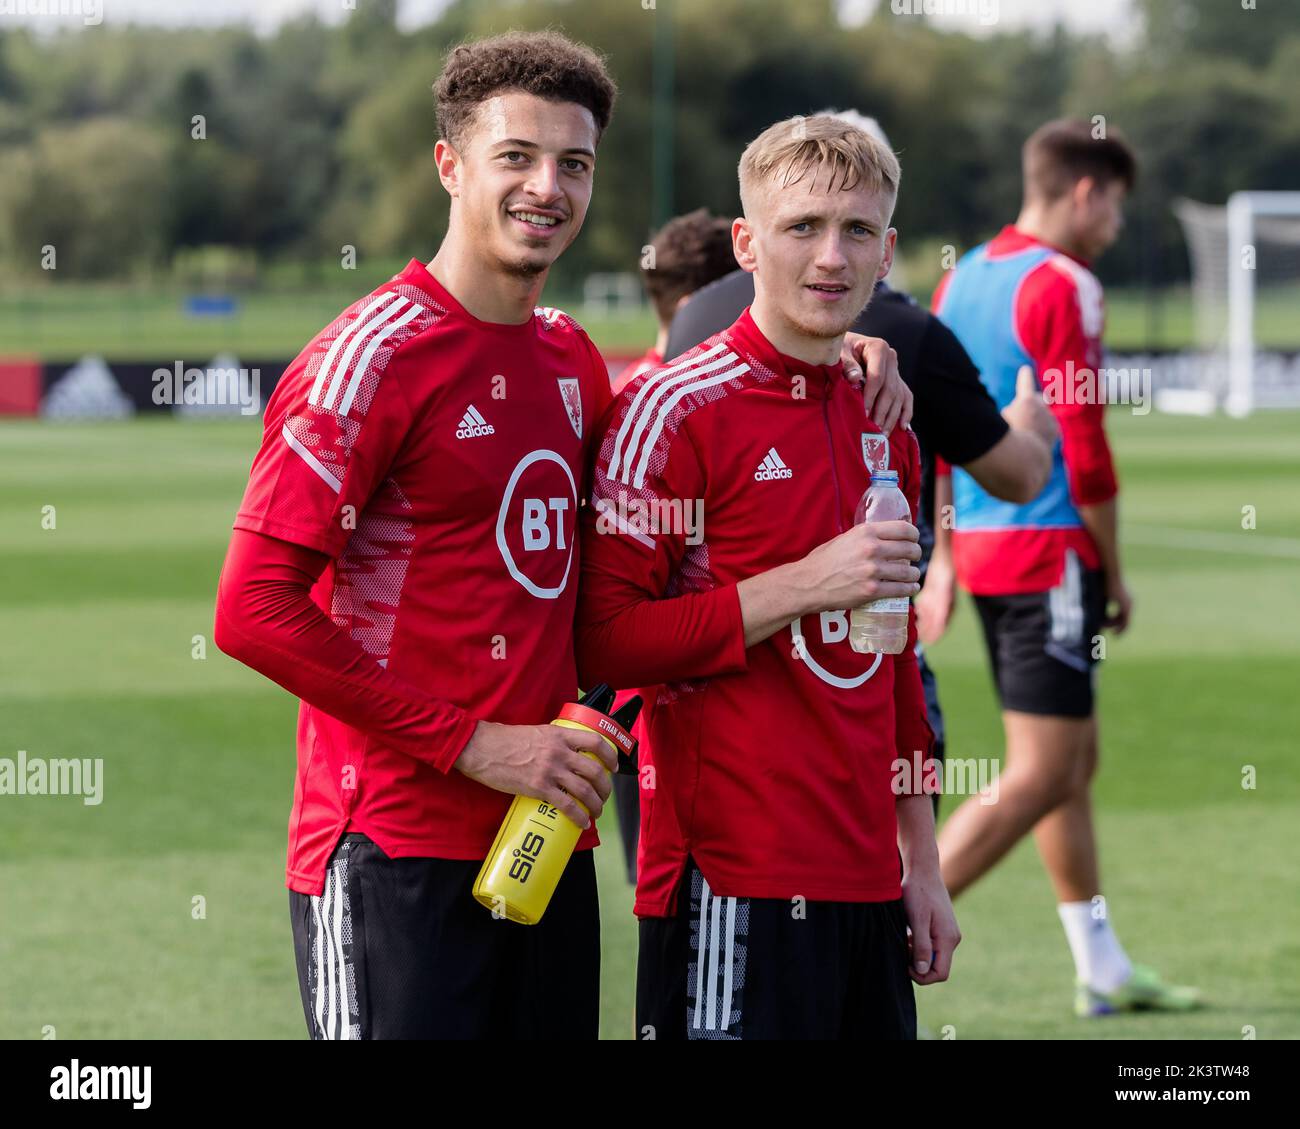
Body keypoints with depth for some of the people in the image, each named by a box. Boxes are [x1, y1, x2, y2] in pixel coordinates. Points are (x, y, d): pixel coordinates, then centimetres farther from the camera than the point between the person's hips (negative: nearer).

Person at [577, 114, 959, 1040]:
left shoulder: (885, 424, 15)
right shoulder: (676, 408, -7)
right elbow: (605, 641, -13)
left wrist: (922, 863, 20)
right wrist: (802, 587, -18)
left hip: (866, 881, 7)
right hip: (736, 885, -7)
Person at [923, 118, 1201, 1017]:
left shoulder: (962, 279, 13)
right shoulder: (1062, 288, -13)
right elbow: (1085, 454, -16)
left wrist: (940, 557, 20)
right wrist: (1116, 574, -6)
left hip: (980, 542, 9)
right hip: (1049, 552, -9)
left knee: (1076, 762, 17)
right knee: (1040, 778, -7)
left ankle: (1103, 968, 23)